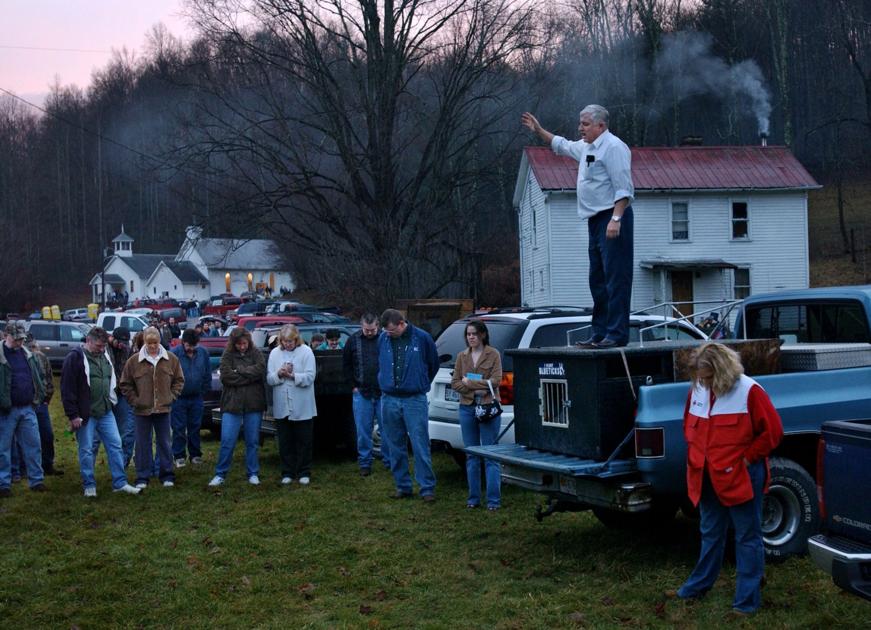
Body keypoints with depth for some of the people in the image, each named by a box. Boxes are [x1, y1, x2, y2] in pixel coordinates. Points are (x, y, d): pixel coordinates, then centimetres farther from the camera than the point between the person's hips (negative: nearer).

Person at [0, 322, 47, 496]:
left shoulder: (27, 354, 9)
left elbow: (39, 375, 20)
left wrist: (39, 395, 11)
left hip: (27, 409, 5)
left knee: (33, 445, 7)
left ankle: (36, 480, 15)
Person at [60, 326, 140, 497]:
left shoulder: (105, 356, 9)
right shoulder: (75, 358, -11)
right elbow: (67, 389, -14)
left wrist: (111, 401, 14)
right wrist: (73, 415, -15)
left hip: (106, 412, 6)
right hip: (85, 414, -6)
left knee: (115, 445, 5)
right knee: (86, 450, 4)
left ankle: (120, 483, 12)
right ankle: (89, 486, 15)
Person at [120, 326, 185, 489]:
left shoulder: (171, 359, 1)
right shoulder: (134, 361, -3)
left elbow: (179, 381, 10)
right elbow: (125, 384, 4)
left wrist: (171, 397, 0)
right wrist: (135, 400, -4)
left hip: (163, 409, 1)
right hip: (142, 410, -1)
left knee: (164, 443, 9)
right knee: (143, 444, 6)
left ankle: (167, 475, 18)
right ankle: (142, 478, 14)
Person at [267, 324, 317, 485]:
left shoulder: (306, 352, -4)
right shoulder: (275, 353, 5)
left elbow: (309, 377, -12)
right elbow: (269, 379, 1)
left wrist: (293, 375, -24)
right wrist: (279, 374, -18)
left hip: (302, 407, -3)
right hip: (281, 407, 3)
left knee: (304, 442, 7)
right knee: (285, 442, 10)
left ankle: (304, 472, 17)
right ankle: (287, 473, 20)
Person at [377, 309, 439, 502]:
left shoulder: (422, 338, -5)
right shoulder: (383, 339, 4)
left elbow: (433, 364, 10)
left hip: (415, 400, -4)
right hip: (389, 400, 4)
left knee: (420, 446, -5)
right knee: (396, 447, 9)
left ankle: (427, 488, 1)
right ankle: (403, 486, 19)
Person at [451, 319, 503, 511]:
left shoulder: (493, 354, -2)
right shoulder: (462, 356, 10)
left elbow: (496, 381, -10)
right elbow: (454, 382, 5)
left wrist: (469, 383, -10)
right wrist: (477, 389, -10)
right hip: (467, 408, 4)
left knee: (490, 456, -4)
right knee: (471, 455, 9)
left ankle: (493, 500, 0)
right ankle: (473, 498, 16)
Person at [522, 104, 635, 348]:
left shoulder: (613, 147, -11)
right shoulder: (585, 147, 18)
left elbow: (624, 188, -18)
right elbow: (561, 145, 40)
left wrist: (616, 219, -26)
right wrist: (539, 131, 36)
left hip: (612, 218, -10)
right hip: (596, 220, 10)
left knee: (616, 277, -11)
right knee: (597, 279, 11)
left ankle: (617, 334, -13)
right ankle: (600, 333, 17)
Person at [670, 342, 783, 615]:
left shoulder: (749, 392, -15)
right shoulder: (697, 391, 4)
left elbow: (772, 431, -13)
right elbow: (689, 427, 20)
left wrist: (748, 457, -10)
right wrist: (697, 455, 9)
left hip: (741, 478, -6)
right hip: (707, 478, 6)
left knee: (747, 538, 3)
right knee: (710, 535, 19)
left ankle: (747, 601, 9)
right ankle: (697, 586, 32)